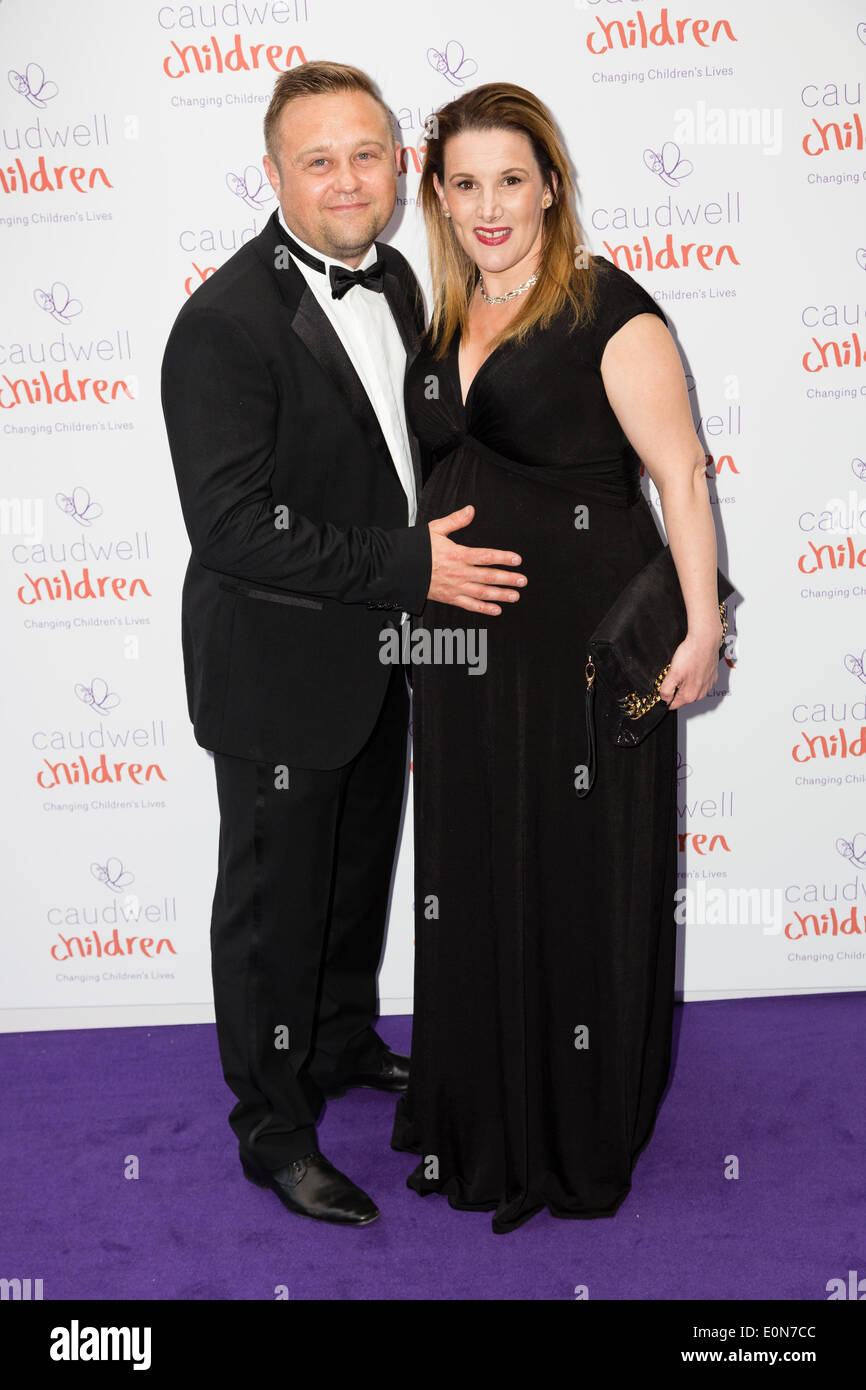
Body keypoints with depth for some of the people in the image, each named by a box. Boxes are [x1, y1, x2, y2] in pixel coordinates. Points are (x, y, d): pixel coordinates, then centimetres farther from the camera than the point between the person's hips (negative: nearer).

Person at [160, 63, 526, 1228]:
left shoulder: (393, 282, 3)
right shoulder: (225, 324, -23)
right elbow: (233, 528, -28)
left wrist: (442, 554, 5)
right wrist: (410, 567, -26)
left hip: (379, 652, 8)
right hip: (278, 672, -8)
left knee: (361, 873, 24)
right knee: (273, 902, 9)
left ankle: (344, 1043, 49)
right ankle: (273, 1130, 28)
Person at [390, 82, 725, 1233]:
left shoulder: (607, 309, -9)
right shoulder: (443, 325, 11)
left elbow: (681, 476, -12)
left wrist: (701, 627, -17)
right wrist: (426, 594, 16)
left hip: (587, 642, -6)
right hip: (465, 646, 7)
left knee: (582, 877, 5)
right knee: (475, 874, 14)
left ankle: (582, 1145, 24)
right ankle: (485, 1125, 33)